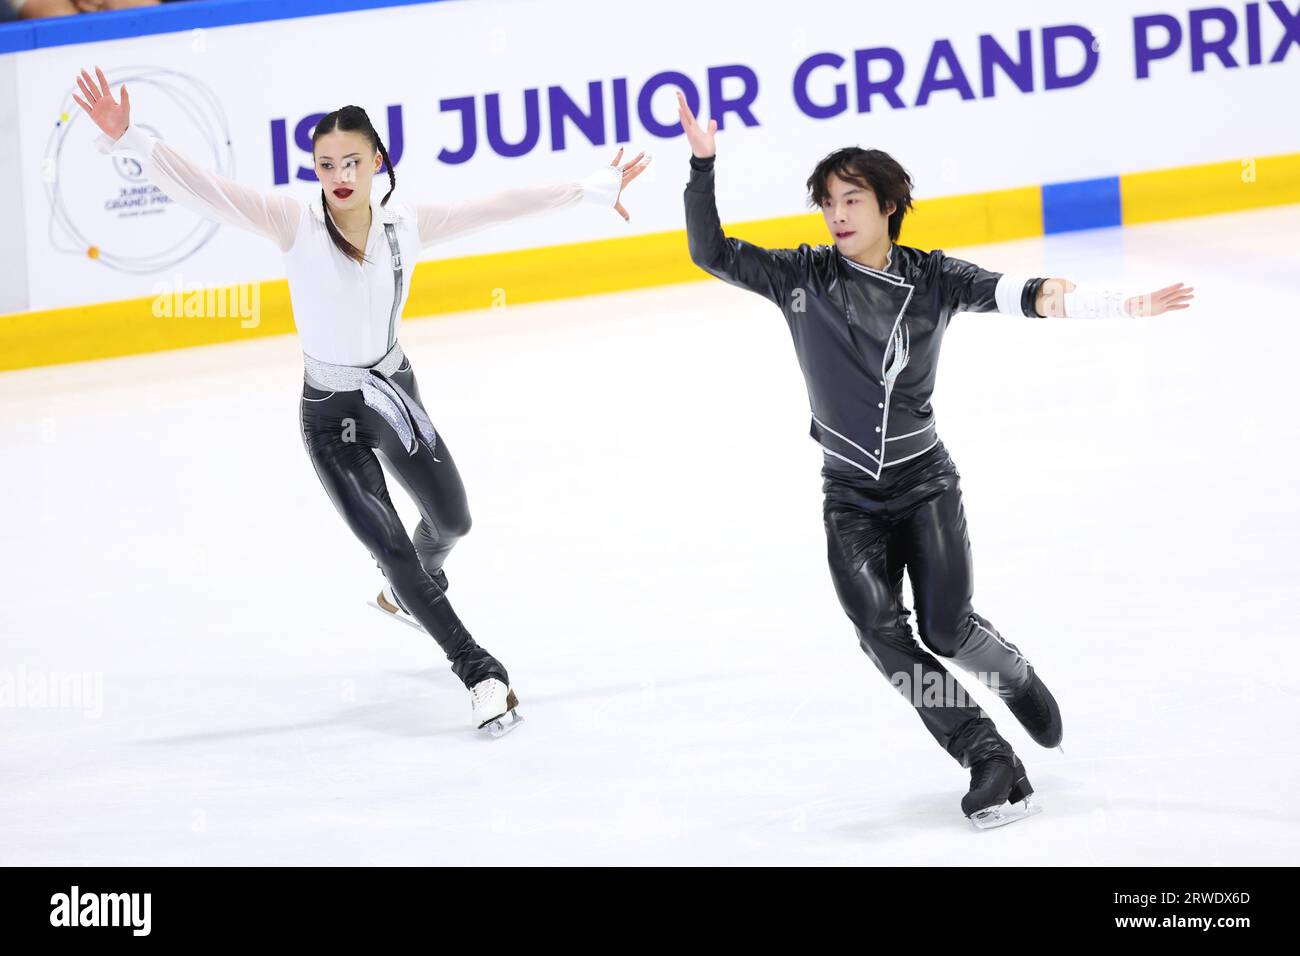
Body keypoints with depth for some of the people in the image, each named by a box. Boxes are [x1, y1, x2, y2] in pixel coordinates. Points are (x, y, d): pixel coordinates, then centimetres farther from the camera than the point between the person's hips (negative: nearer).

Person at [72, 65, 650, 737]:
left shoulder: (405, 227, -10)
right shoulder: (294, 223, -19)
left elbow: (503, 206, -4)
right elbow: (202, 190, -28)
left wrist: (591, 190, -1)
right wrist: (127, 140, -41)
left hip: (396, 395, 4)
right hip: (332, 416, -4)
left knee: (451, 520, 22)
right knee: (391, 549, -8)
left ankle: (409, 589, 56)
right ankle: (478, 671, 6)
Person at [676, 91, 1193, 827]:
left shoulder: (931, 279, -6)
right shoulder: (803, 278, -4)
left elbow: (1004, 292, -19)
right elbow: (712, 254, -7)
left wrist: (1112, 304, -35)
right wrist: (703, 165, -20)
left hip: (925, 483, -1)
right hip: (850, 497, 1)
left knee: (948, 630, -9)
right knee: (882, 633, -15)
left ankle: (1017, 677, 27)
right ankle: (991, 761, -7)